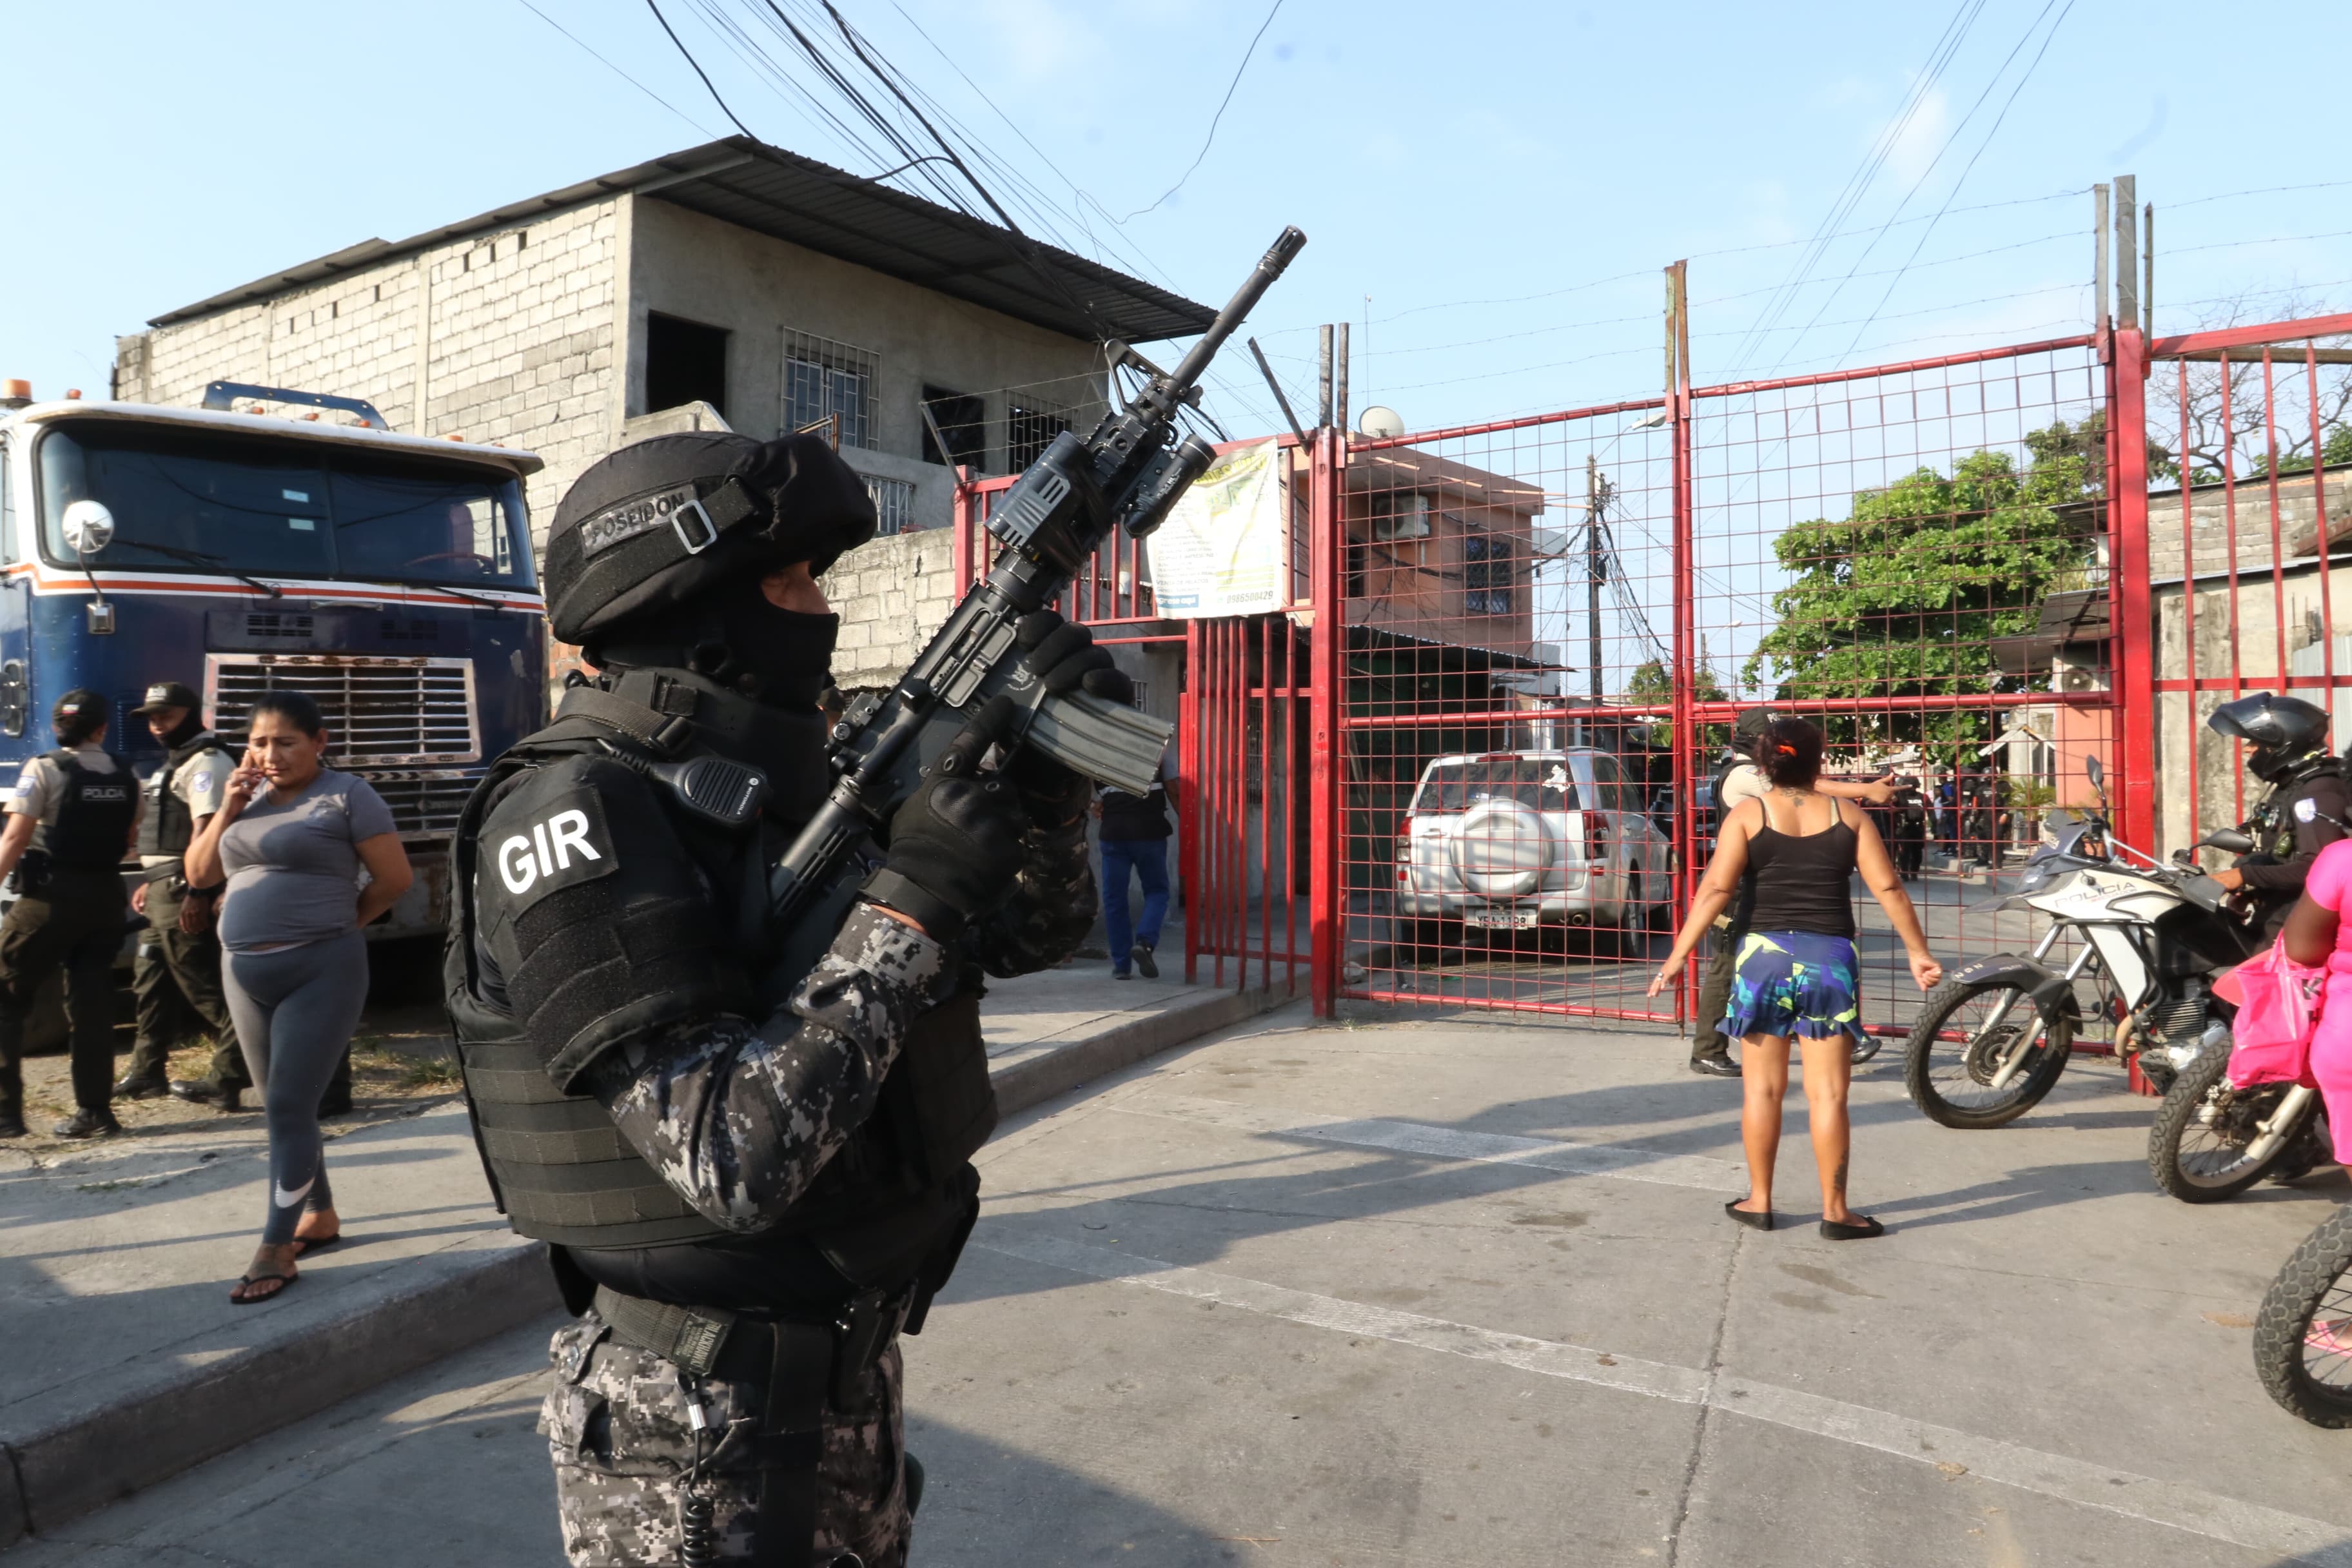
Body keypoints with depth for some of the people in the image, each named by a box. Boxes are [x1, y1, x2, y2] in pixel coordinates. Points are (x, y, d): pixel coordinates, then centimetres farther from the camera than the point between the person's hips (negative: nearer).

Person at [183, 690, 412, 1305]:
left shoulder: (346, 794, -7)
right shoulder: (250, 797, 12)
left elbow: (396, 878, -8)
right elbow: (198, 874, 13)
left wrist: (335, 924, 3)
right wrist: (228, 808, 0)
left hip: (320, 972, -7)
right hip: (244, 972, 7)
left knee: (288, 1107, -8)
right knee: (285, 1107, 15)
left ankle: (276, 1248, -1)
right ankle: (320, 1215, 29)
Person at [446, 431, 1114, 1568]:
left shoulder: (787, 784, 2)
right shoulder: (572, 818, -20)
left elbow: (1030, 932, 9)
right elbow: (739, 1157, -28)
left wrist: (1050, 774, -8)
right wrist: (911, 902, -25)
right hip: (695, 1438, -7)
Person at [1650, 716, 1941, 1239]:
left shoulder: (1748, 813, 1)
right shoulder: (1848, 816, 6)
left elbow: (1716, 890, -7)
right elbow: (1889, 890, 2)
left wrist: (1677, 956, -5)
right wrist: (1918, 952, 12)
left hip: (1765, 955, -1)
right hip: (1831, 959, 1)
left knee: (1763, 1087, 9)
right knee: (1827, 1093, 5)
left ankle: (1759, 1200, 17)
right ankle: (1835, 1210, 12)